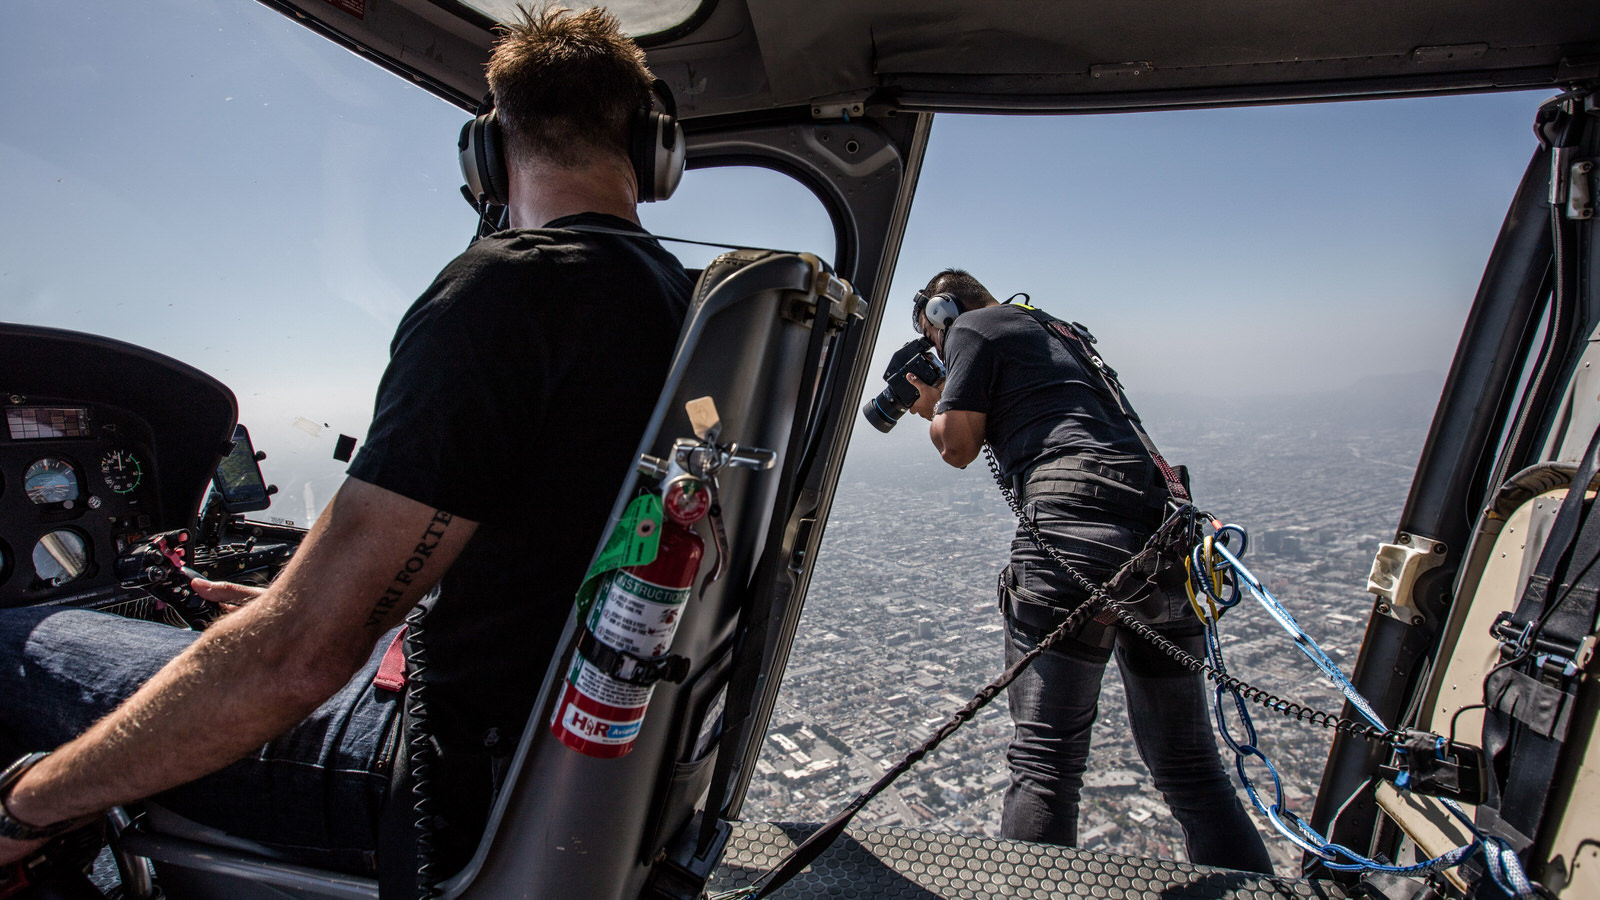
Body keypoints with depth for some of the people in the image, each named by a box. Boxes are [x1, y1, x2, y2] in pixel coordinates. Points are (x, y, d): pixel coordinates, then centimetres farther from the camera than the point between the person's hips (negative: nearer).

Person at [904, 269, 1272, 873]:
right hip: (1159, 511, 8)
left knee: (1044, 759, -8)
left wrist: (930, 406, 24)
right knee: (1188, 761, 14)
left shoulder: (971, 328, 13)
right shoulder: (1047, 332, 36)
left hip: (1077, 513, -8)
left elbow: (958, 446, 9)